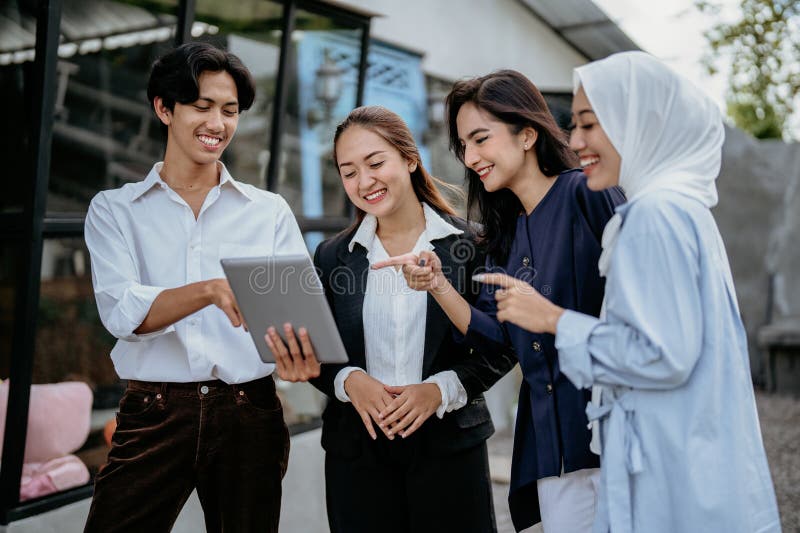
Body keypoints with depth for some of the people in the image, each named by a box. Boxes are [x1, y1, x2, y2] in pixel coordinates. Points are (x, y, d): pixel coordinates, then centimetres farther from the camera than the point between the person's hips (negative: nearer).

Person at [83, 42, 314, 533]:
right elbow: (121, 312, -10)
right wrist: (212, 290, -28)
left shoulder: (270, 211, 7)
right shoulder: (114, 210, 5)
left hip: (250, 415, 2)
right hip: (154, 414, -1)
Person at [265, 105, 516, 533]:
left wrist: (441, 389, -16)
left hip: (451, 444, -2)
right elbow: (316, 354, 8)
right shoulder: (332, 255, 5)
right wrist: (348, 380, -12)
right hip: (357, 450, 2)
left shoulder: (469, 243, -3)